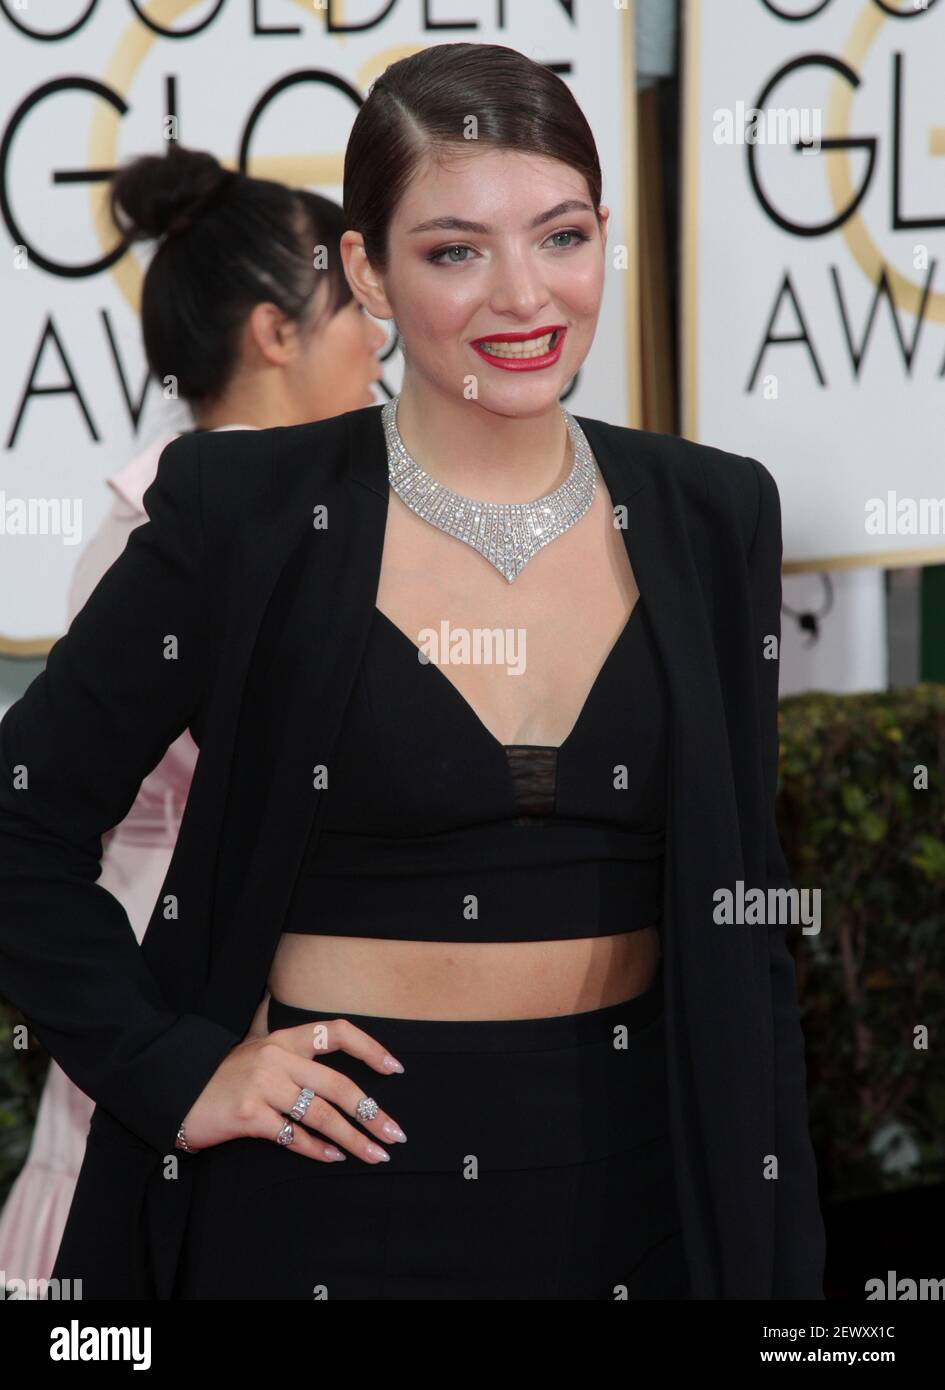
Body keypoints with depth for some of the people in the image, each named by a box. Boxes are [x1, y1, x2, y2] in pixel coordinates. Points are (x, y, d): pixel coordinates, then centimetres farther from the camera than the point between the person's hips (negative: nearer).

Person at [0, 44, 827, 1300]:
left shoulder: (710, 521, 2)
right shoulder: (248, 515, -7)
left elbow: (742, 909, 7)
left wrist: (783, 1259, 4)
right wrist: (170, 1068, -9)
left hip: (631, 1181, 3)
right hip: (332, 1172, -3)